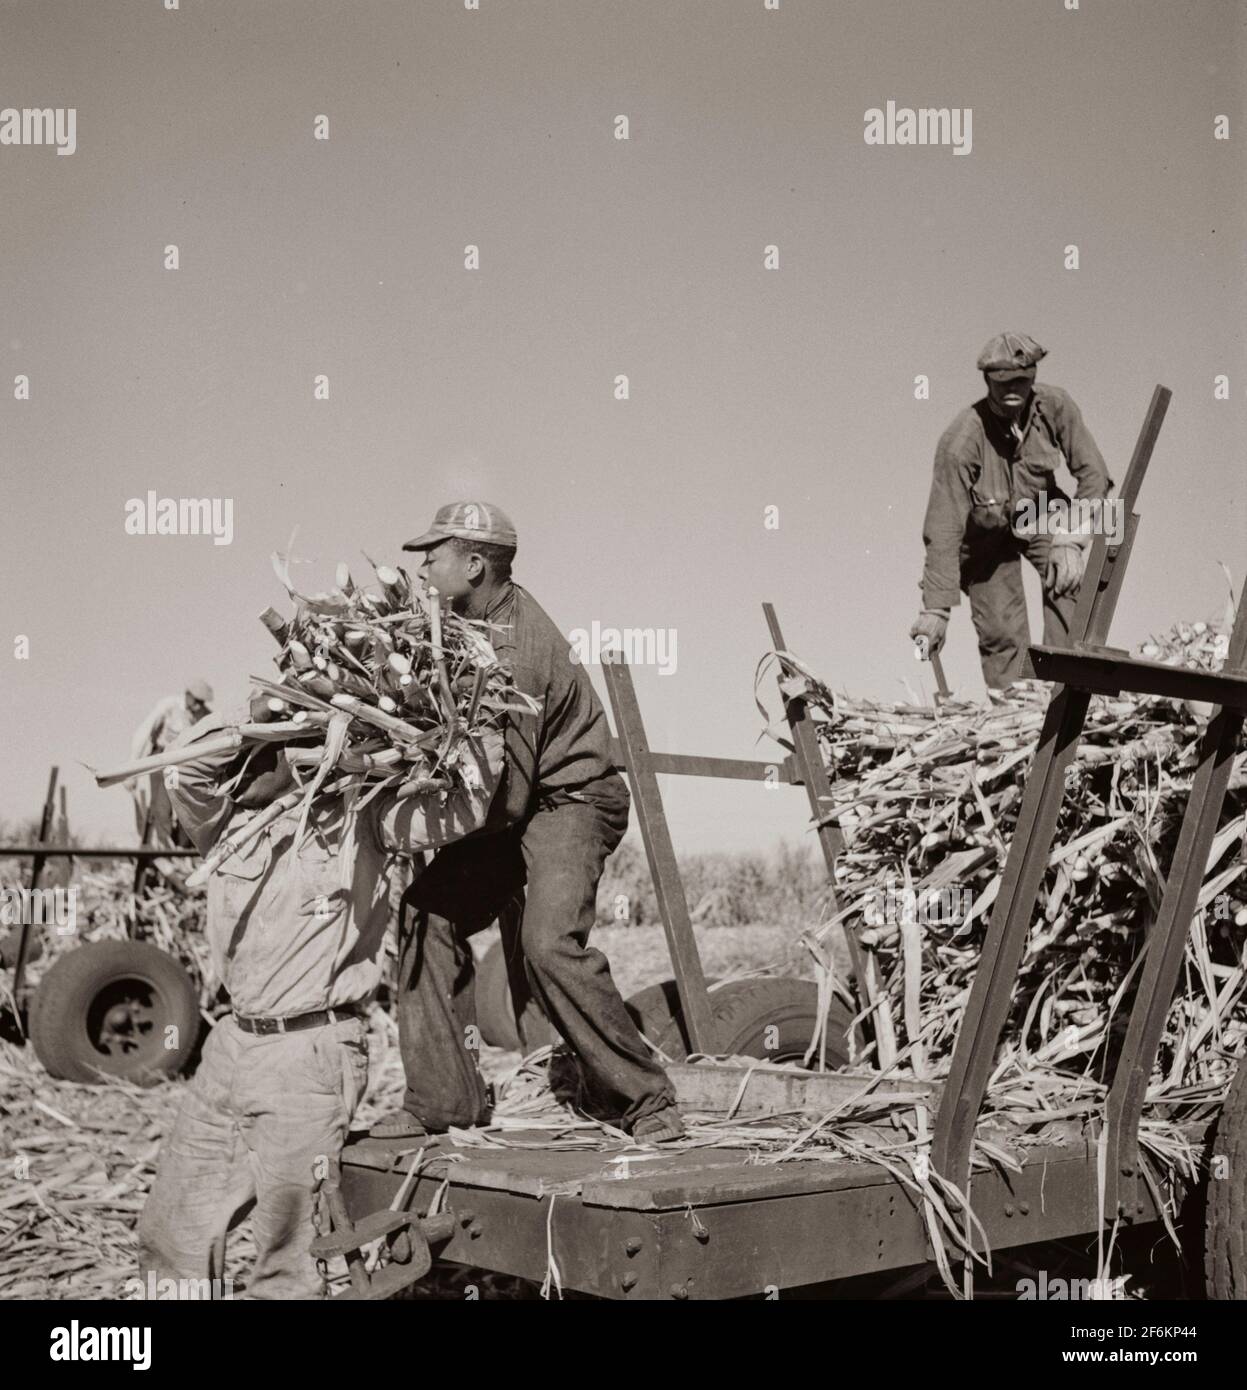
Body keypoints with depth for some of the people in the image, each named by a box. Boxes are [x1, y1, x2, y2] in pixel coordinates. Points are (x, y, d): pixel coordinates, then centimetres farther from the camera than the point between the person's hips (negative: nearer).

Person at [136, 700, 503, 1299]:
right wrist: (260, 711, -11)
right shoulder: (233, 824, 6)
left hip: (312, 1053, -6)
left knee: (286, 1246, 4)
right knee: (170, 1232, 15)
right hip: (233, 1044, 6)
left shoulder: (358, 820, -5)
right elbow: (188, 771, -9)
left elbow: (464, 806, -10)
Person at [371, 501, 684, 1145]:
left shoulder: (517, 653, -25)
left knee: (549, 943, -26)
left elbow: (506, 795, -25)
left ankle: (643, 1099, -10)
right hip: (515, 806, 9)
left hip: (570, 800, -9)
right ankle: (442, 1098, 6)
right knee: (427, 914, -2)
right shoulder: (479, 617, 3)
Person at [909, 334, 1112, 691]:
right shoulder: (960, 441, -33)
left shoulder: (1055, 405, -23)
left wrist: (1072, 540, -24)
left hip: (1039, 511, 3)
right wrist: (936, 610, -32)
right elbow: (944, 530, -31)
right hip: (985, 531, -3)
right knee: (1002, 633, -8)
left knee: (1068, 580, -23)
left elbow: (1093, 473, -13)